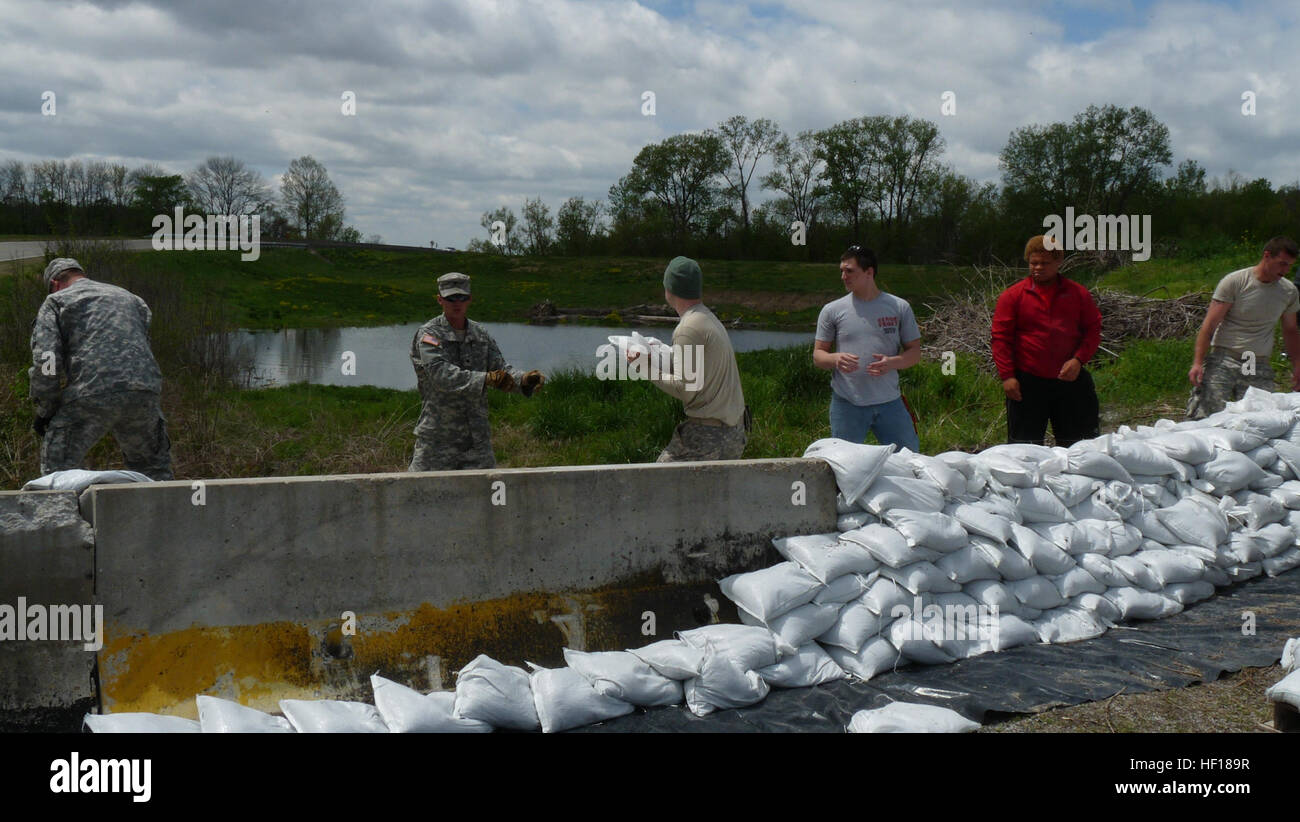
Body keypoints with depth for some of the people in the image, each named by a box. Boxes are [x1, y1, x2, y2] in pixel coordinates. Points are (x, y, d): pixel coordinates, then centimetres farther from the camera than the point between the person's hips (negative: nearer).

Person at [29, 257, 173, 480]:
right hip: (143, 392, 4)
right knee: (154, 469, 19)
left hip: (89, 394, -4)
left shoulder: (56, 301, 14)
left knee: (57, 471, 5)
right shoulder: (130, 298, 30)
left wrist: (44, 411, 8)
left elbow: (45, 360, 1)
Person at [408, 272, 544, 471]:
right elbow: (440, 374, -23)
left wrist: (523, 379, -18)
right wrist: (485, 379, -35)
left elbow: (501, 368, 5)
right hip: (438, 438, -5)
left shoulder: (481, 335, 11)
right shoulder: (428, 334, -8)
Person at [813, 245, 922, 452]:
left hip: (889, 403, 1)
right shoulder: (832, 310, 5)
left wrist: (892, 363, -14)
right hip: (846, 404, -1)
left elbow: (915, 353, 7)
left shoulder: (899, 308, 6)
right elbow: (818, 356, 7)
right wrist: (836, 359, -16)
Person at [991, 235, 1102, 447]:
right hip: (1028, 382, -2)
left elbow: (1093, 330, 8)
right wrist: (1007, 376, -9)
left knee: (1076, 445, 7)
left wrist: (1078, 360, -8)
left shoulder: (1078, 294, 8)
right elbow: (1001, 338, -1)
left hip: (1070, 380, 2)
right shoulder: (1013, 296, 2)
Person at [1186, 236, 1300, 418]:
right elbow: (1209, 324, -7)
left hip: (1259, 368, 4)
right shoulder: (1234, 282, -4)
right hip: (1223, 360, -4)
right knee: (1204, 416, -17)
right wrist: (1197, 363, -15)